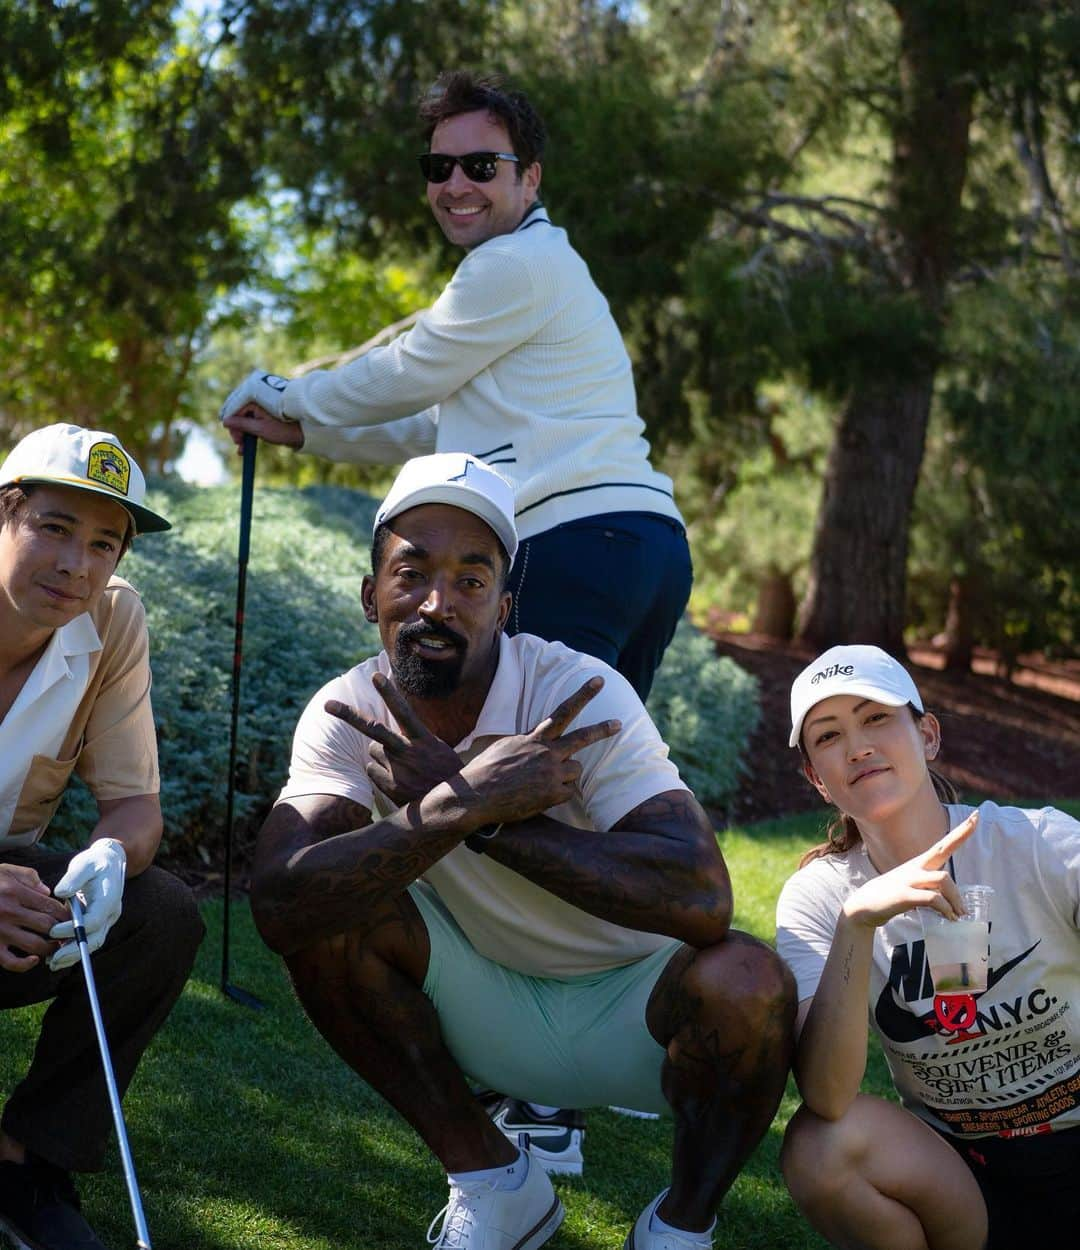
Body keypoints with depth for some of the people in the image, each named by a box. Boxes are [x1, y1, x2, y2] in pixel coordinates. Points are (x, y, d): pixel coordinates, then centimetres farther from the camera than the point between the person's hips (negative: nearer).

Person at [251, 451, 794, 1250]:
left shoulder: (579, 695, -24)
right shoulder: (347, 713, -15)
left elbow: (703, 898, -38)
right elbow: (278, 903, -32)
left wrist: (469, 808, -37)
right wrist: (465, 803, -41)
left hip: (627, 1008, -3)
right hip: (487, 1006, 3)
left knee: (748, 983, -33)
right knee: (322, 917, -21)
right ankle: (492, 1182, -1)